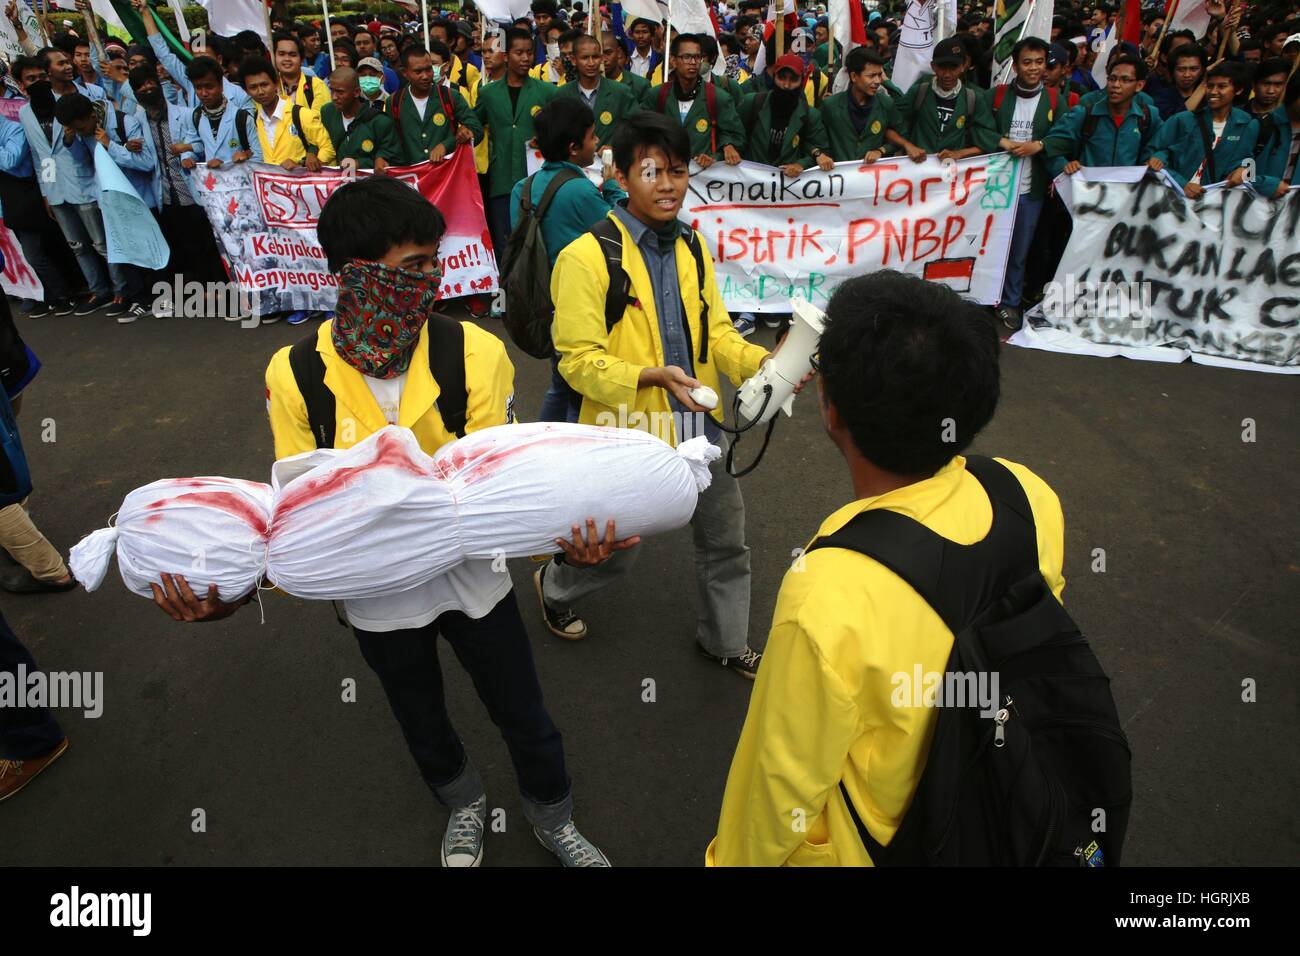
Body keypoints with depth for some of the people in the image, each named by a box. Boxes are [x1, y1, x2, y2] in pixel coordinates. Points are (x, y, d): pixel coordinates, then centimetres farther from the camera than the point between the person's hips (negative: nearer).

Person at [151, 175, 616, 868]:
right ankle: (463, 806, 60)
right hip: (378, 600, 1)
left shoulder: (475, 353, -19)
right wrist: (237, 587, -23)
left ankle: (552, 817, 50)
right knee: (425, 727, 27)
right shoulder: (295, 374, -15)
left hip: (473, 577, -1)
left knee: (523, 716, 18)